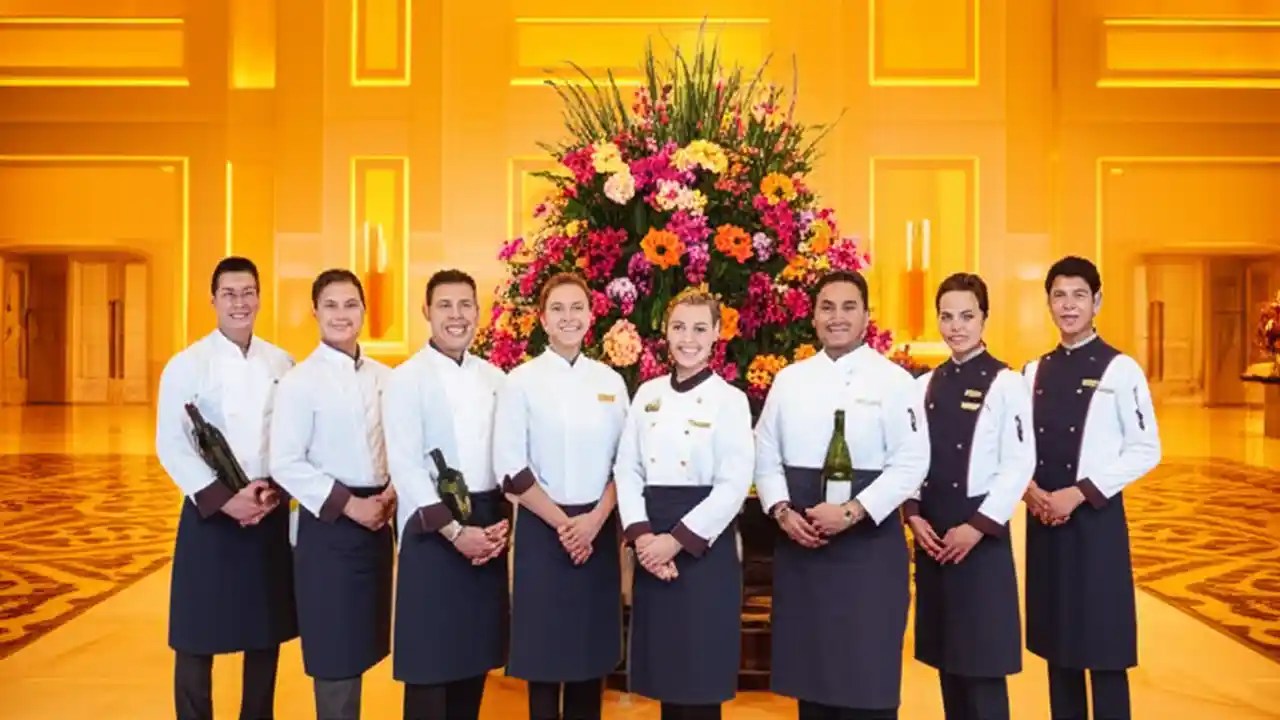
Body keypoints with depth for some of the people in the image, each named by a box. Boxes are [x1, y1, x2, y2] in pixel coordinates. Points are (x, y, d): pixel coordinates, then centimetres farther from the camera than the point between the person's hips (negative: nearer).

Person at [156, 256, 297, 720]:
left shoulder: (282, 364, 4)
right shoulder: (185, 365, -5)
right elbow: (171, 446, -8)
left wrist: (275, 490, -9)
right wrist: (223, 498, -15)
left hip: (271, 512, 3)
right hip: (210, 512, -3)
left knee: (266, 632, 12)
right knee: (198, 638, 4)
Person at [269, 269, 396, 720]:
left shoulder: (384, 378, 6)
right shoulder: (300, 381, -10)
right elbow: (285, 464, -14)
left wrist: (393, 492, -4)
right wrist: (347, 503, -17)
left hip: (376, 522, 5)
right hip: (329, 524, -5)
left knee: (361, 644, 15)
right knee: (335, 650, 4)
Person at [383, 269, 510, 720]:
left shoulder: (495, 378, 9)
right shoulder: (407, 379, -5)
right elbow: (405, 468, -12)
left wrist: (503, 521, -3)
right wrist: (454, 530, -16)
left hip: (489, 528, 5)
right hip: (432, 530, -5)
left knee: (475, 656, 13)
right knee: (431, 660, 1)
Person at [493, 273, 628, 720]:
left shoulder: (610, 381, 5)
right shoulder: (522, 381, -4)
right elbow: (510, 468, -8)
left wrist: (595, 519, -8)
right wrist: (561, 522, -12)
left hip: (599, 528, 3)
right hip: (542, 528, -3)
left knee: (592, 649, 10)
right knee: (545, 651, 4)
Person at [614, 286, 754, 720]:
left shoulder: (730, 399, -5)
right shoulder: (647, 394, 8)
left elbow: (734, 485, -11)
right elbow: (626, 469, 5)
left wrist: (677, 540, -15)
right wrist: (641, 535, -10)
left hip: (704, 545, -4)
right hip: (652, 545, 4)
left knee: (700, 676, 3)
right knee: (663, 672, 12)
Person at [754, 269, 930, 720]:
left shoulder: (894, 381, -3)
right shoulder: (789, 379, 8)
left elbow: (911, 462, -10)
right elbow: (766, 456, 9)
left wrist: (851, 512, -18)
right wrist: (782, 511, -7)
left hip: (869, 541, -3)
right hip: (799, 541, 4)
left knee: (867, 673, 3)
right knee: (809, 664, 13)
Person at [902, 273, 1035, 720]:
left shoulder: (1006, 384, -8)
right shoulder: (924, 385, 8)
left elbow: (1019, 465, -12)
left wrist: (977, 527, -15)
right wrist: (913, 514, -4)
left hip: (982, 533, -5)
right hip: (932, 533, 5)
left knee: (983, 663, 2)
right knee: (947, 656, 15)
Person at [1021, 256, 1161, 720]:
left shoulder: (1120, 369, -6)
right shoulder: (1033, 373, 8)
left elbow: (1146, 451, -10)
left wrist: (1080, 493, -15)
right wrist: (1029, 489, -8)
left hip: (1096, 518, -4)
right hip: (1043, 520, 5)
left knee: (1105, 652, 2)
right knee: (1058, 645, 14)